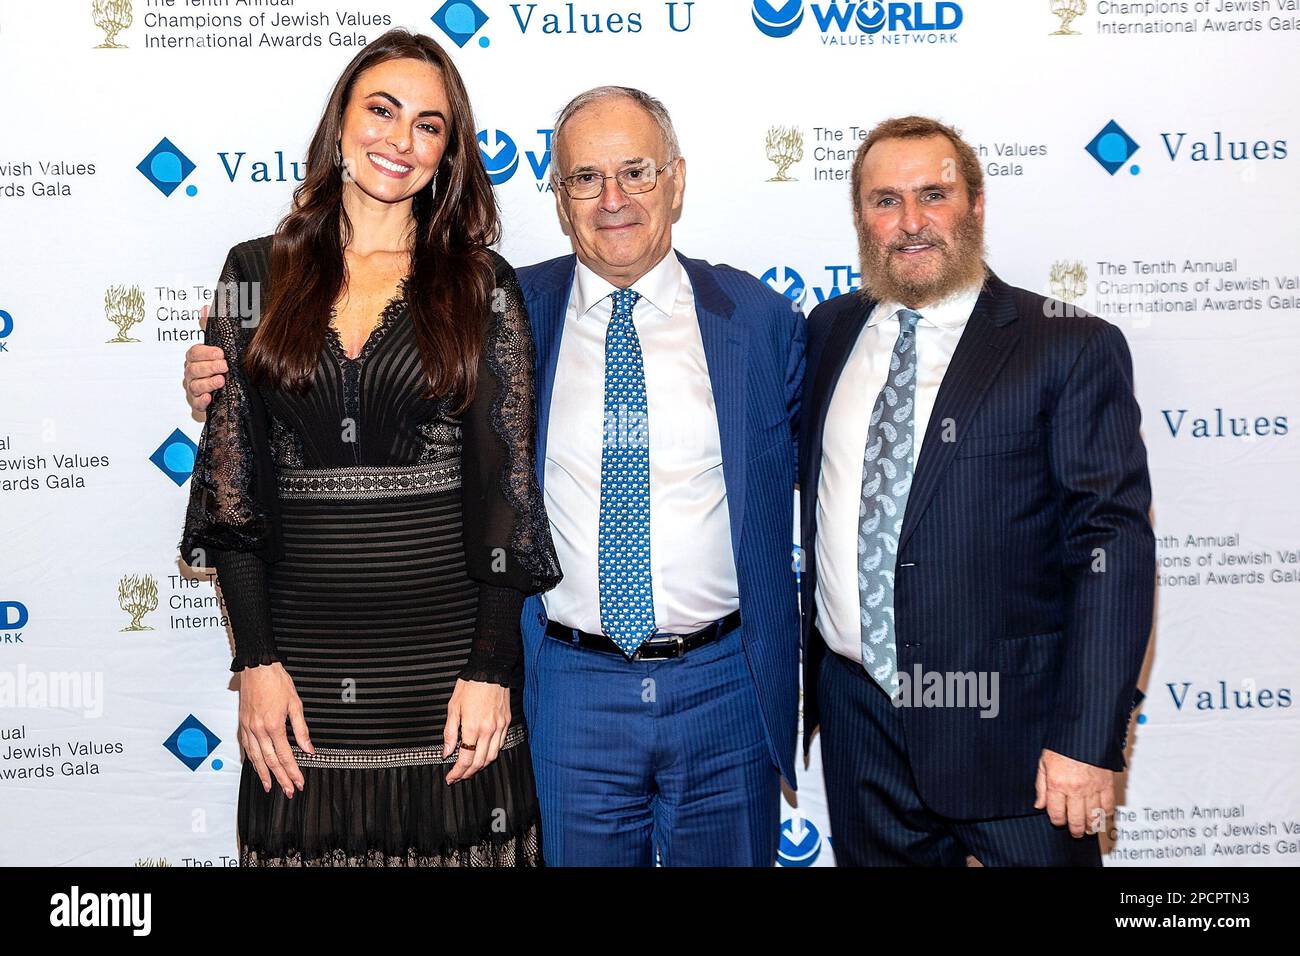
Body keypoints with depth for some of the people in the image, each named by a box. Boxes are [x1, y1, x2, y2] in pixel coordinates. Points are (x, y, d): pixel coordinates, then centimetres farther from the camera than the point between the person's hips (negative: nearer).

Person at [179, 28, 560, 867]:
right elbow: (230, 475, 4)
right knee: (308, 837, 10)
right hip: (303, 645, 1)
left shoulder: (483, 285, 2)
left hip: (447, 644, -1)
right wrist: (256, 658, -2)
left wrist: (491, 666, -7)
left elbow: (509, 485, -1)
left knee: (451, 836, 7)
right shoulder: (258, 273, 5)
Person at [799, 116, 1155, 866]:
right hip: (855, 717, 4)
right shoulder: (830, 332, 7)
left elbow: (1112, 548, -11)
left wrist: (1087, 739, -17)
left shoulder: (1073, 348, -7)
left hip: (1006, 726, -4)